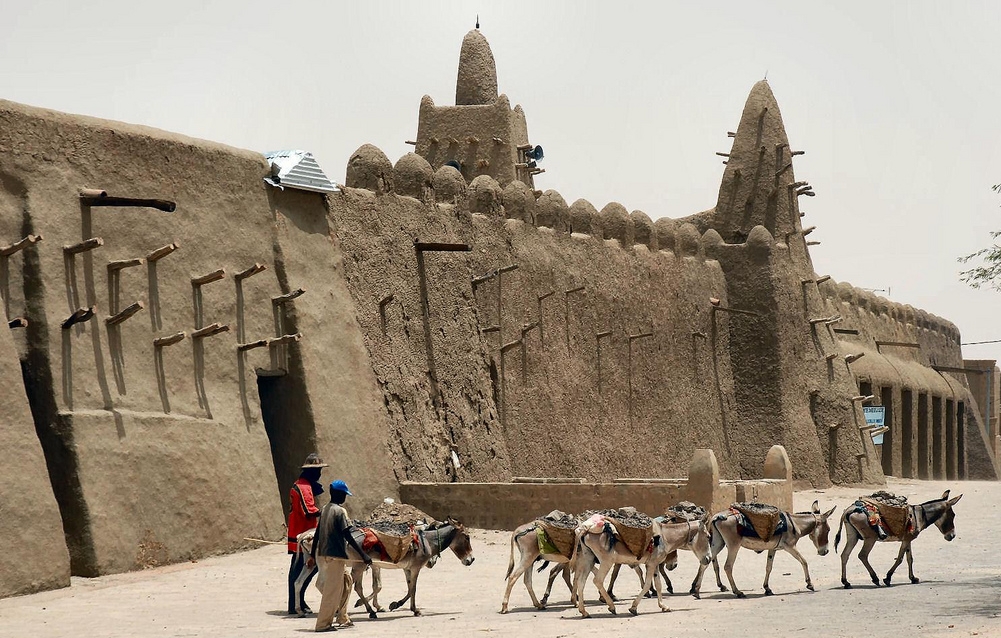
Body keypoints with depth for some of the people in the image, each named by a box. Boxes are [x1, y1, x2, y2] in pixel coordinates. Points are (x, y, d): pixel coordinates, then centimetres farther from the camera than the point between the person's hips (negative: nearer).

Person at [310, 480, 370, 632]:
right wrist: (363, 555, -17)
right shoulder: (340, 511, -14)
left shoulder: (325, 509, 10)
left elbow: (317, 533, 15)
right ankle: (323, 624, -2)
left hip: (324, 553, 9)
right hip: (336, 555, -9)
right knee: (332, 590, -3)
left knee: (346, 582, 20)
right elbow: (348, 536, -18)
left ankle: (343, 618, 22)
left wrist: (312, 554, 22)